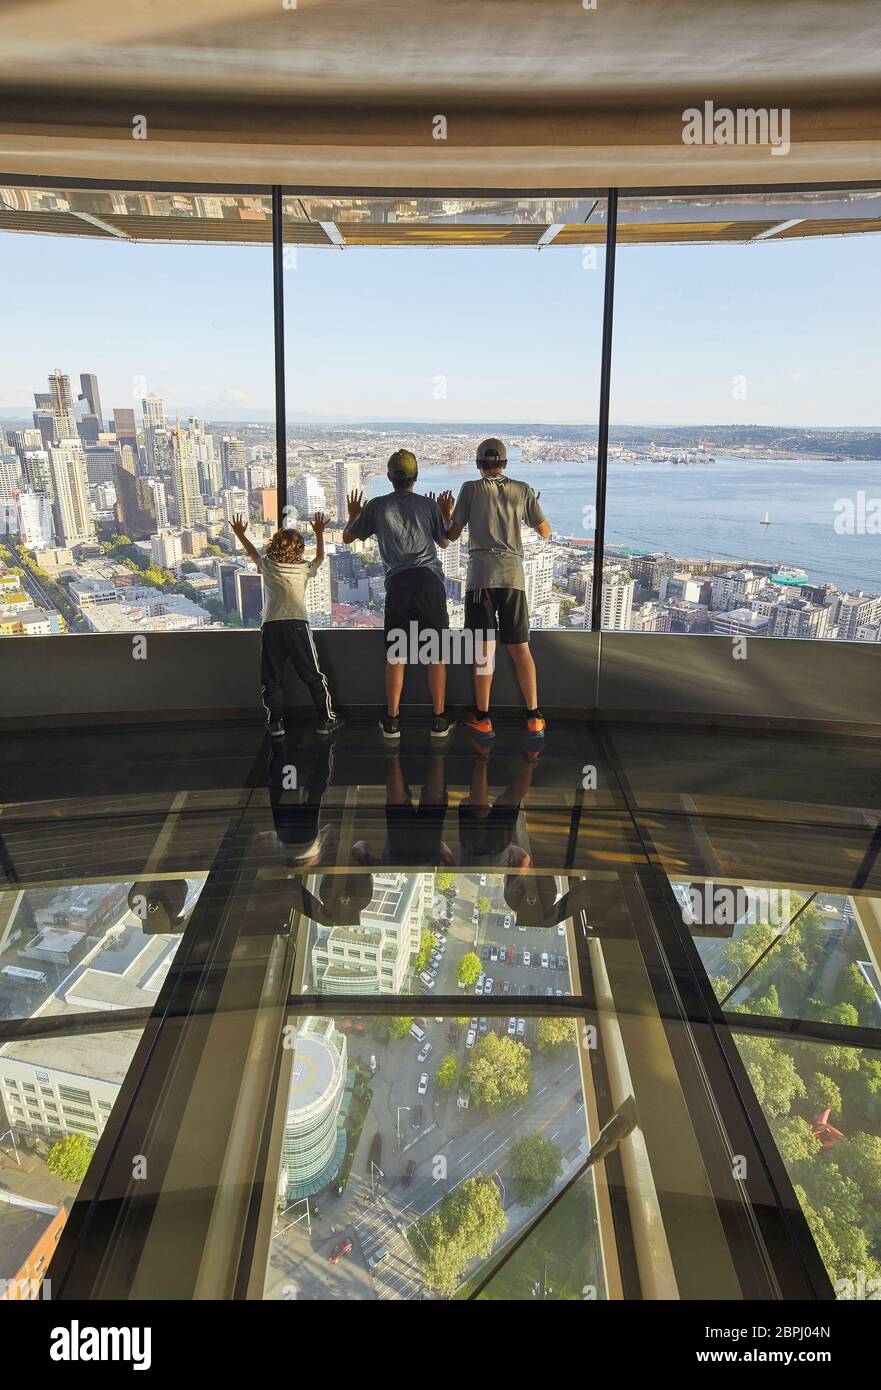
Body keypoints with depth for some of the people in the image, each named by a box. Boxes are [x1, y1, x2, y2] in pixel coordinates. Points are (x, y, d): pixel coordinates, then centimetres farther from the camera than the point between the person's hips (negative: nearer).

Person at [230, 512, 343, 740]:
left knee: (272, 678, 10)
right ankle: (326, 720, 8)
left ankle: (275, 723, 11)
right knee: (313, 675, 6)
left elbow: (253, 552, 29)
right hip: (297, 624, -1)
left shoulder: (267, 566, 8)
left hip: (271, 626, 1)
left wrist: (240, 534, 46)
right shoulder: (303, 569, 5)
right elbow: (320, 558, 27)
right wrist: (319, 533, 36)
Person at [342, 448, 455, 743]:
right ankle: (439, 721, 10)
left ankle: (392, 721, 12)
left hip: (397, 584, 1)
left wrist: (353, 516, 39)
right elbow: (444, 542, 20)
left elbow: (347, 537, 20)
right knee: (436, 655, 7)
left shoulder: (377, 506, 8)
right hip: (429, 580, -1)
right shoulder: (429, 505, 7)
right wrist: (447, 514, 36)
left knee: (395, 656, 10)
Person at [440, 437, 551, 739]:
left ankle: (483, 718, 9)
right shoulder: (523, 490, 9)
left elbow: (452, 534, 6)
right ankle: (534, 717, 6)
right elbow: (545, 532, 15)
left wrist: (445, 512, 26)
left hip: (480, 575, -1)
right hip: (513, 575, 2)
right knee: (520, 647, 6)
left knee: (483, 648, 3)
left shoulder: (470, 489, 4)